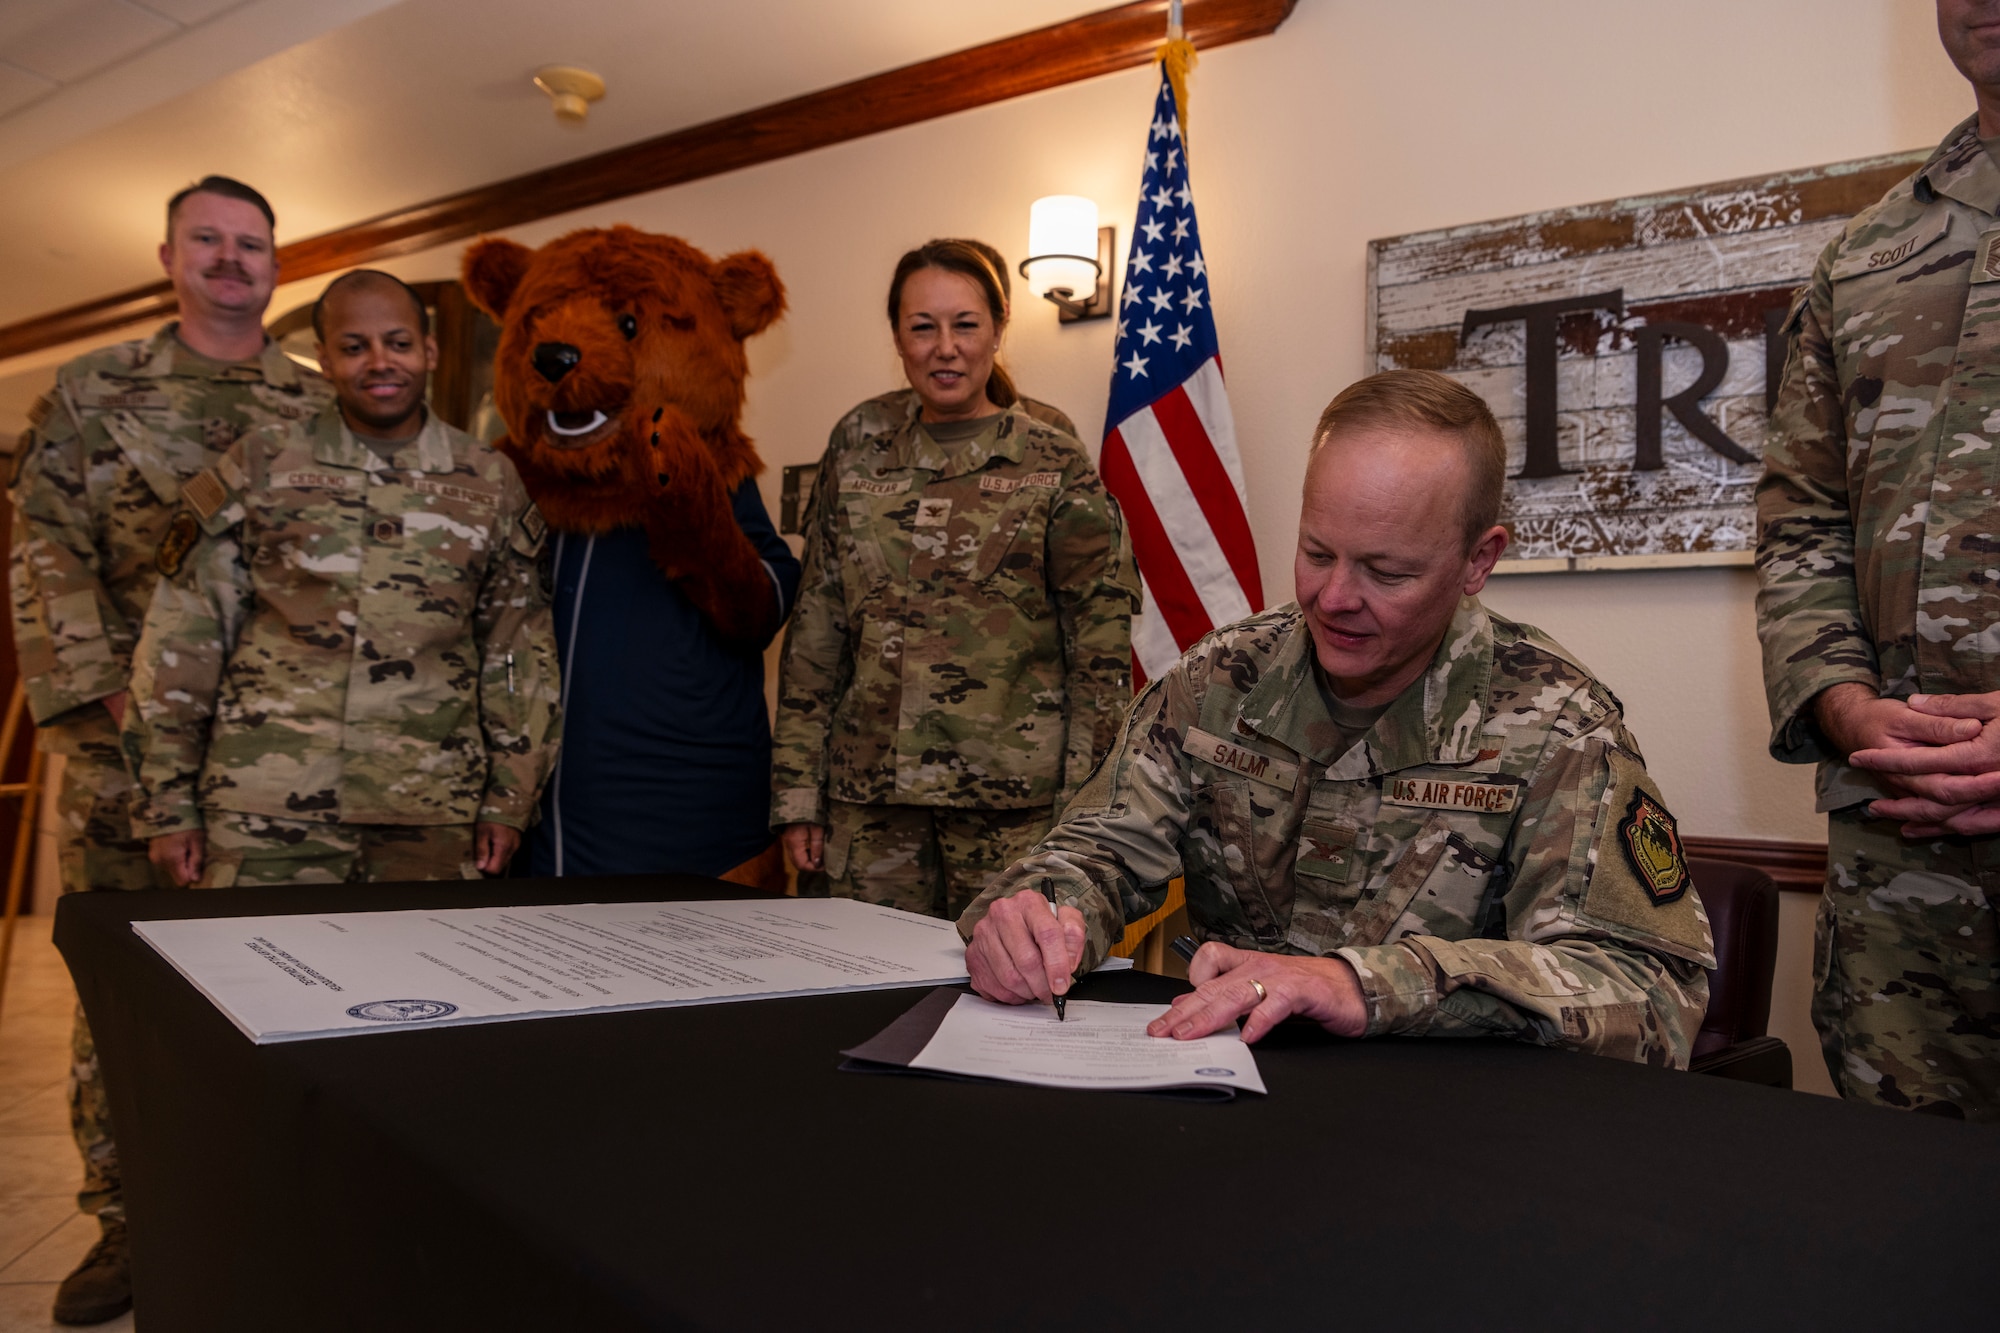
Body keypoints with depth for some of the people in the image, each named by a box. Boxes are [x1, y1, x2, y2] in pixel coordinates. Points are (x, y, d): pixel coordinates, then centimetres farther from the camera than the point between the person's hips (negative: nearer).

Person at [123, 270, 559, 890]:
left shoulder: (491, 483, 7)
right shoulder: (261, 467, 3)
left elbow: (519, 653, 9)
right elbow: (181, 645, 4)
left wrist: (508, 803, 5)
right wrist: (168, 808, 2)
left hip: (432, 816, 1)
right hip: (266, 814, -1)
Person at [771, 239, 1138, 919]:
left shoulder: (1055, 465, -1)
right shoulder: (860, 444, 8)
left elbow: (1101, 642, -1)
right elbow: (816, 621, 9)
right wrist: (798, 786, 5)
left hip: (1015, 797, -2)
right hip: (870, 792, 3)